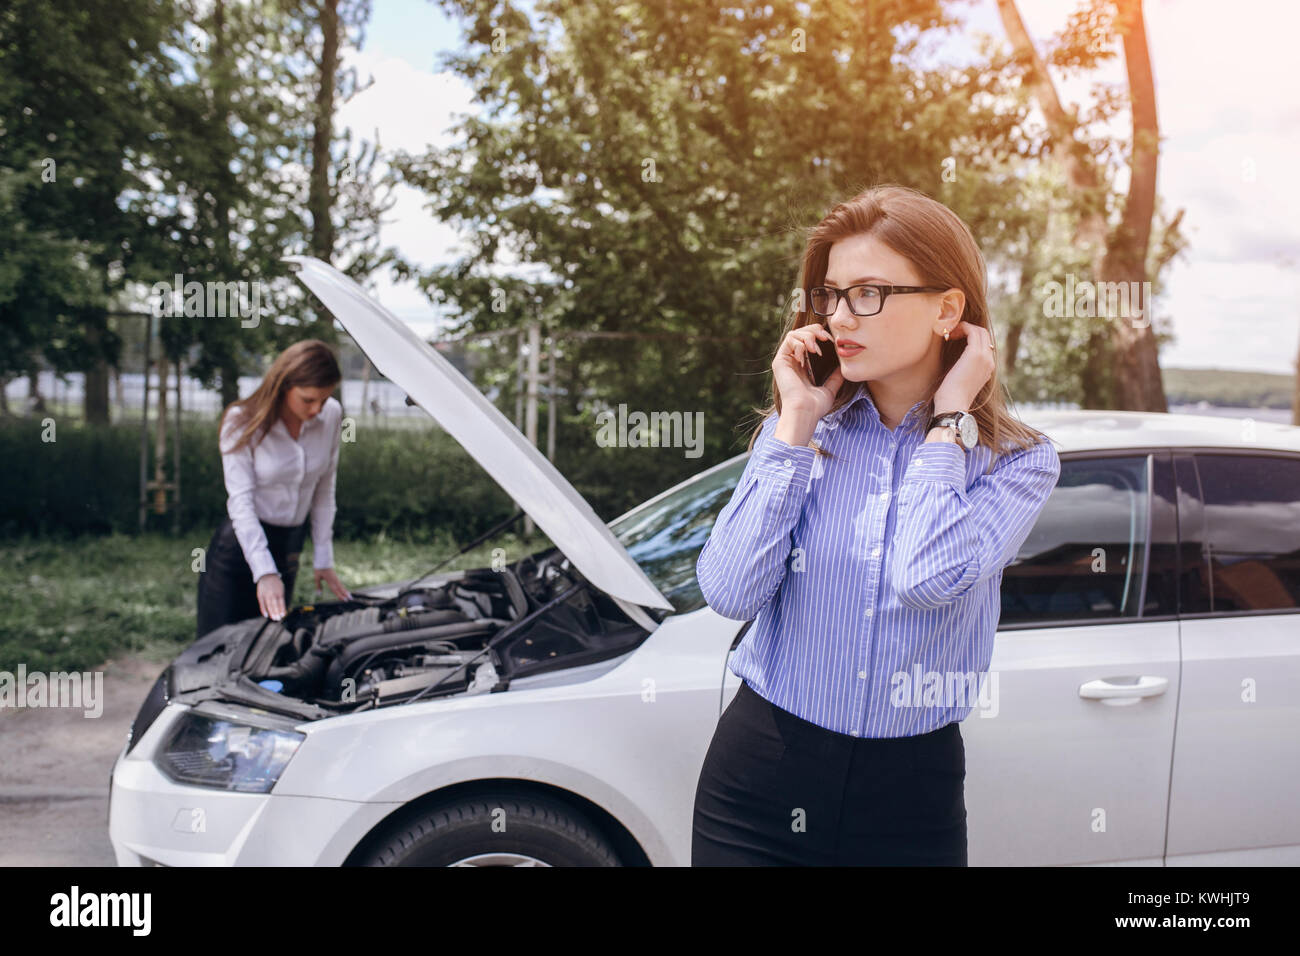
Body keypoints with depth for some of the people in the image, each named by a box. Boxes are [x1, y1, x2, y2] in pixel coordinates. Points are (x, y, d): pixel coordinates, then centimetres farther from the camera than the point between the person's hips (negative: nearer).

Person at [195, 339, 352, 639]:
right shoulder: (242, 423, -12)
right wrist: (265, 573, -24)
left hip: (289, 548, 3)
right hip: (240, 547, -3)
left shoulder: (331, 416, -4)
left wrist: (323, 558, 7)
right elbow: (241, 502, -16)